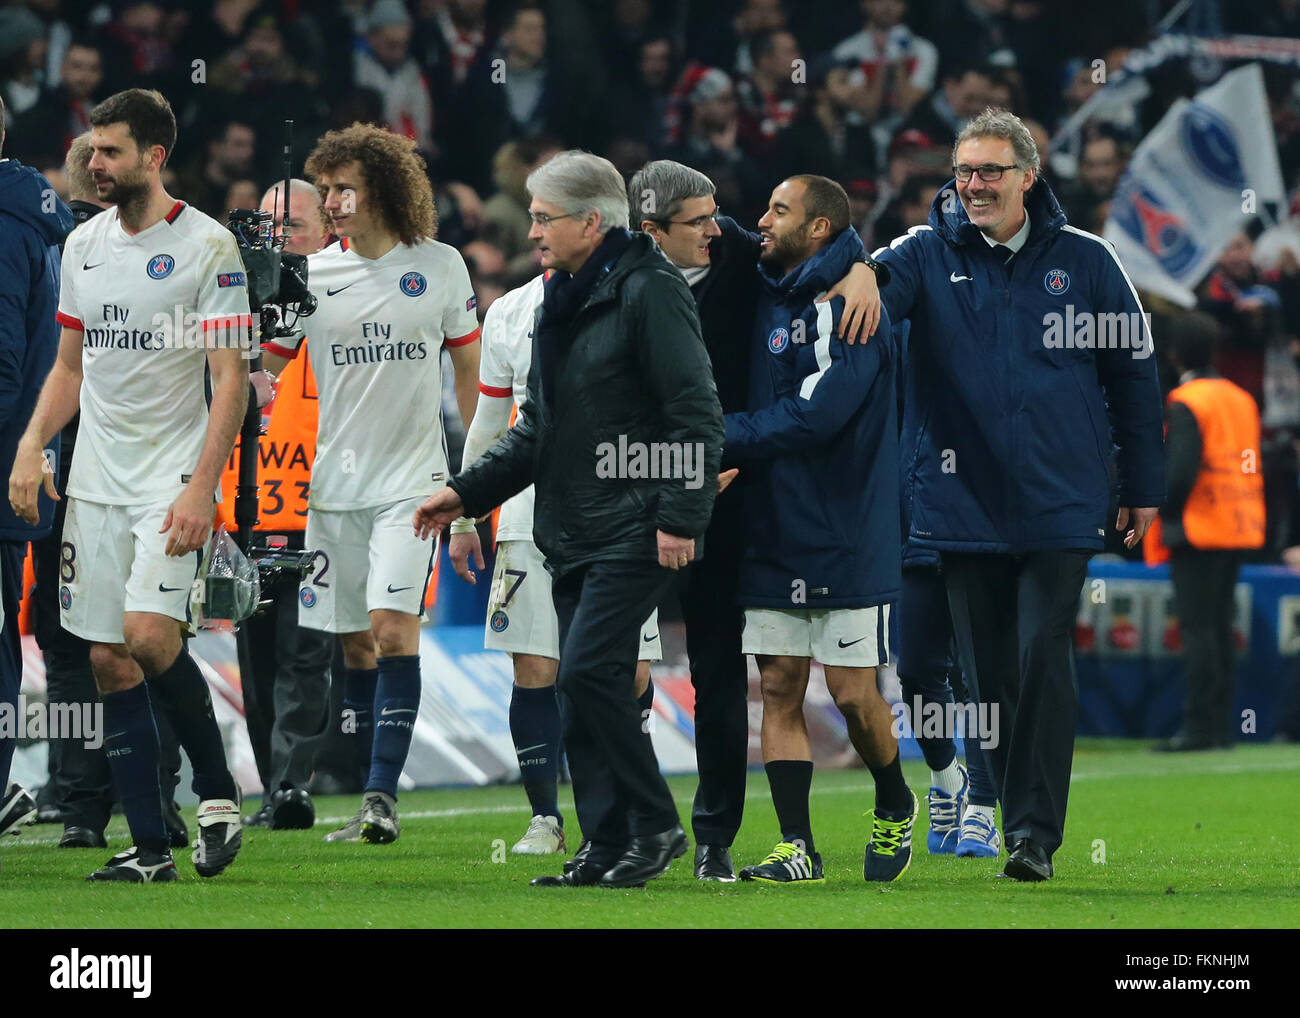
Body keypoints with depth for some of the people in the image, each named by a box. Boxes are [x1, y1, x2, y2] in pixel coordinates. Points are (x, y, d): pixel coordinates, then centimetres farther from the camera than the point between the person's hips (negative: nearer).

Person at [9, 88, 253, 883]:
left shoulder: (207, 245, -8)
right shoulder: (85, 245, 11)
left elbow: (232, 377, -10)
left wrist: (201, 487, -18)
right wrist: (31, 445, 3)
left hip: (173, 476, -6)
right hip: (97, 480, 6)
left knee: (148, 634, -21)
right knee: (110, 660, 1)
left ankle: (218, 790, 1)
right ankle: (150, 847, 5)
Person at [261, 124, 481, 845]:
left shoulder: (440, 266, 1)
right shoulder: (310, 273, 3)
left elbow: (470, 369, 10)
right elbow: (264, 366, 11)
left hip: (412, 478, -2)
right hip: (335, 481, 2)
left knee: (394, 629, -16)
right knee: (355, 644, 6)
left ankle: (383, 794, -17)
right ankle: (366, 807, 14)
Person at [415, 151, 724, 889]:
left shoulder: (650, 293, -10)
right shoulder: (564, 303, 17)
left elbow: (696, 414, -15)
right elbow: (540, 431, 25)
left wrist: (680, 515, -20)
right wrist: (467, 492, 16)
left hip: (635, 531, -9)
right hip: (574, 534, 9)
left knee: (589, 670, -17)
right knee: (581, 691, 6)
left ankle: (656, 826, -7)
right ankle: (609, 849, 10)